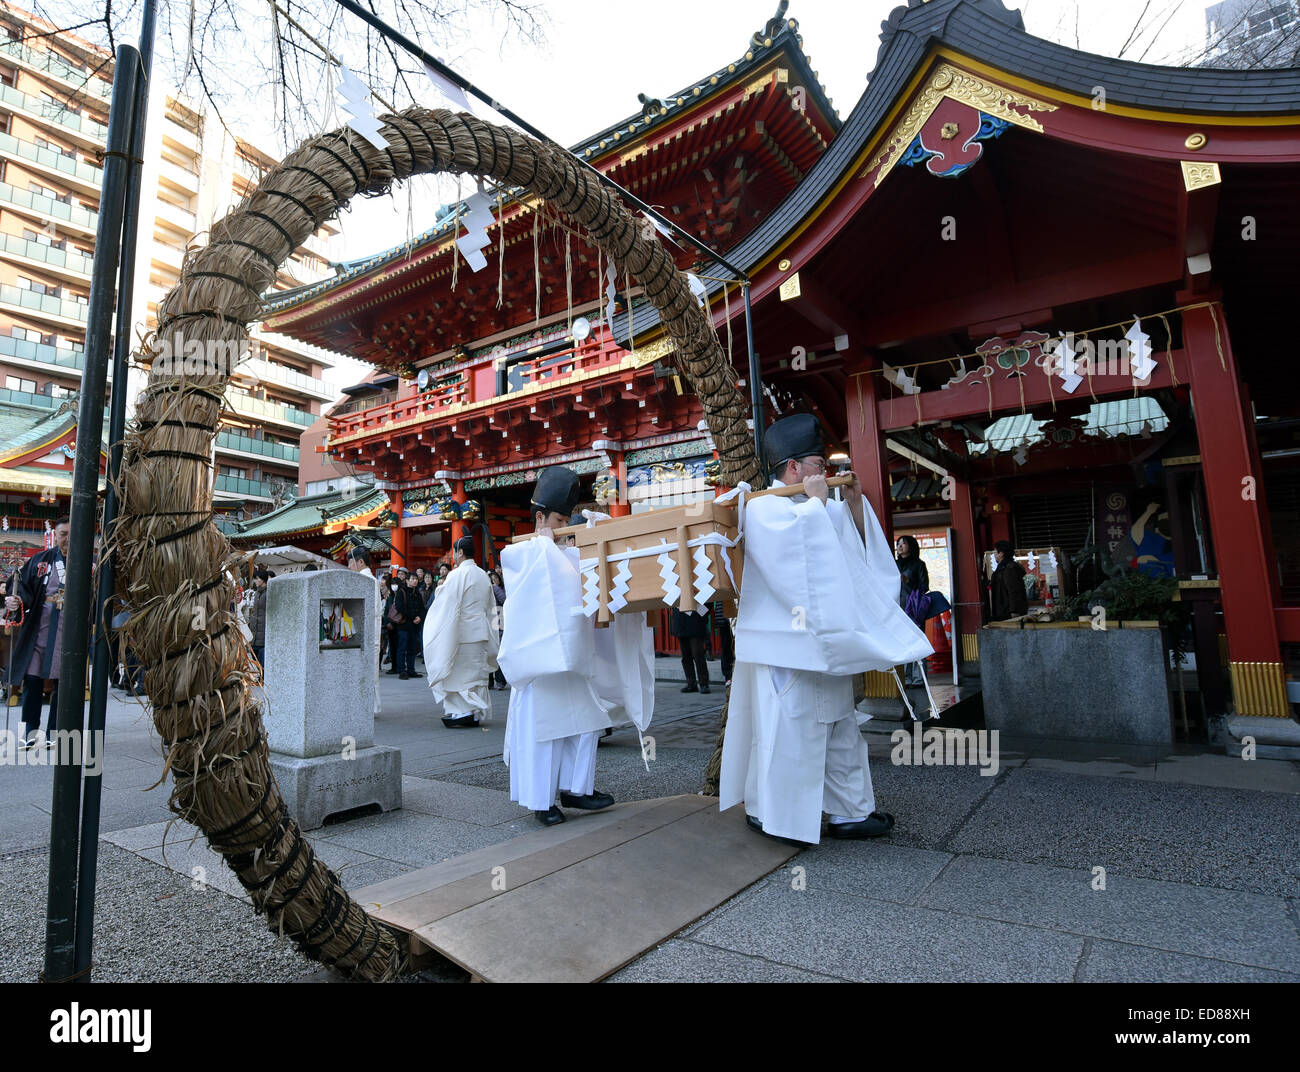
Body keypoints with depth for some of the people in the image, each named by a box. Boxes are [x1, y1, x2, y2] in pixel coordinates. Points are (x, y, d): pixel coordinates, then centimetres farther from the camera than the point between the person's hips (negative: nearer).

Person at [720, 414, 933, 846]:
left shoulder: (821, 508, 16)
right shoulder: (764, 507, -11)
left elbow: (858, 546, 19)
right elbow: (793, 551, -28)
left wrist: (855, 502, 5)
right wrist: (814, 502, -18)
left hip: (827, 642, 9)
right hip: (785, 645, -9)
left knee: (841, 728, 14)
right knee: (787, 728, -3)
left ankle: (851, 811, 25)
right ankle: (766, 811, 14)